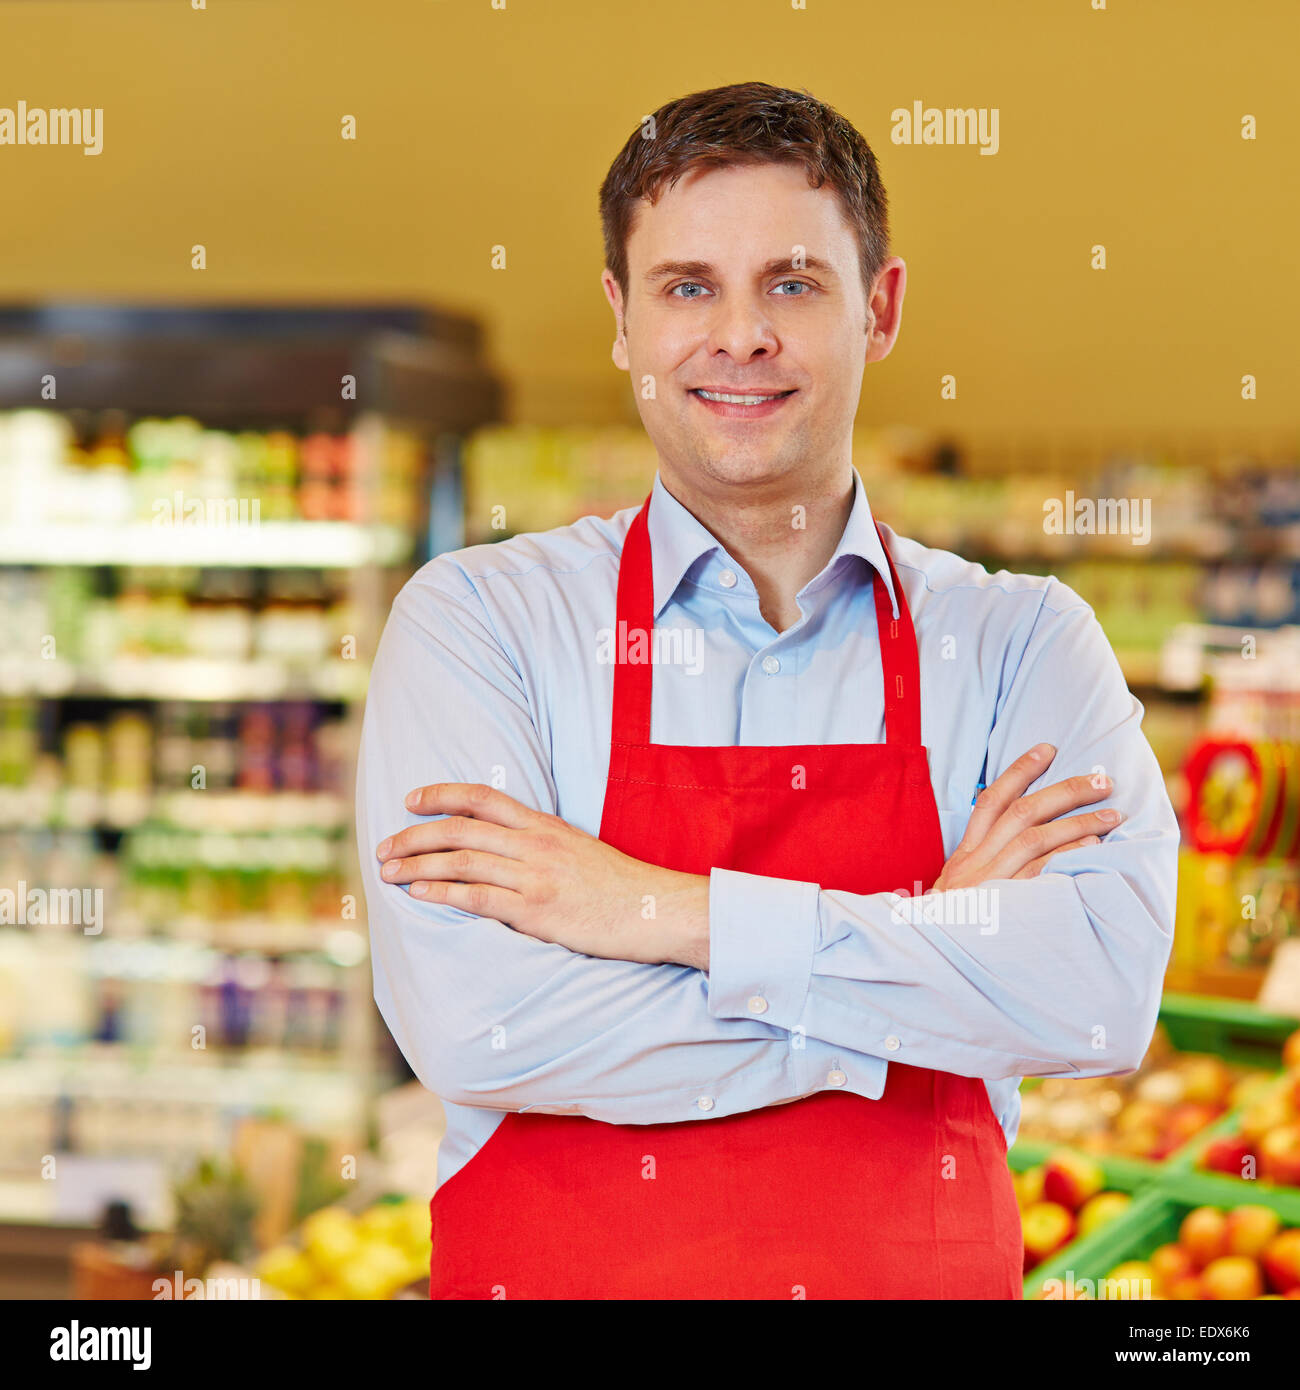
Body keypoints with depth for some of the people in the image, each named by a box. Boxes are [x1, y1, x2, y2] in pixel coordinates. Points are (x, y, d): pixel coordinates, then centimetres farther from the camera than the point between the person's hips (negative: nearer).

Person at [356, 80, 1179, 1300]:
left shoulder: (1021, 641, -1)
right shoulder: (478, 618, -5)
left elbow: (1109, 988, -17)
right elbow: (473, 1026, -19)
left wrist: (670, 913, -20)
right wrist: (940, 950, -16)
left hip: (922, 1271, 1)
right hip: (556, 1271, -1)